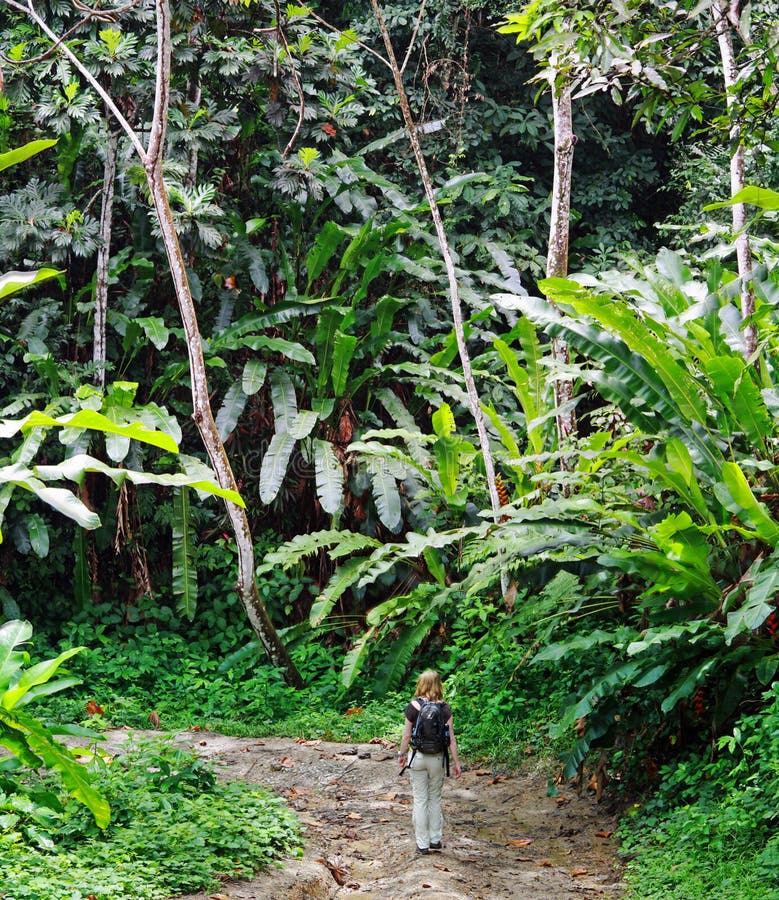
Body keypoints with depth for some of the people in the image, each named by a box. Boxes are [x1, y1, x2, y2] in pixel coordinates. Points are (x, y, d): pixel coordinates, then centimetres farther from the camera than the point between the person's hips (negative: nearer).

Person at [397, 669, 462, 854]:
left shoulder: (413, 706, -9)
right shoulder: (444, 708, -6)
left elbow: (406, 736, -5)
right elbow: (451, 738, -6)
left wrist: (401, 755, 11)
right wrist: (456, 762, 1)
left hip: (418, 757, -2)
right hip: (438, 757, 2)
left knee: (420, 801, 6)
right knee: (435, 798, 18)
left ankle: (422, 844, 10)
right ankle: (436, 839, 22)